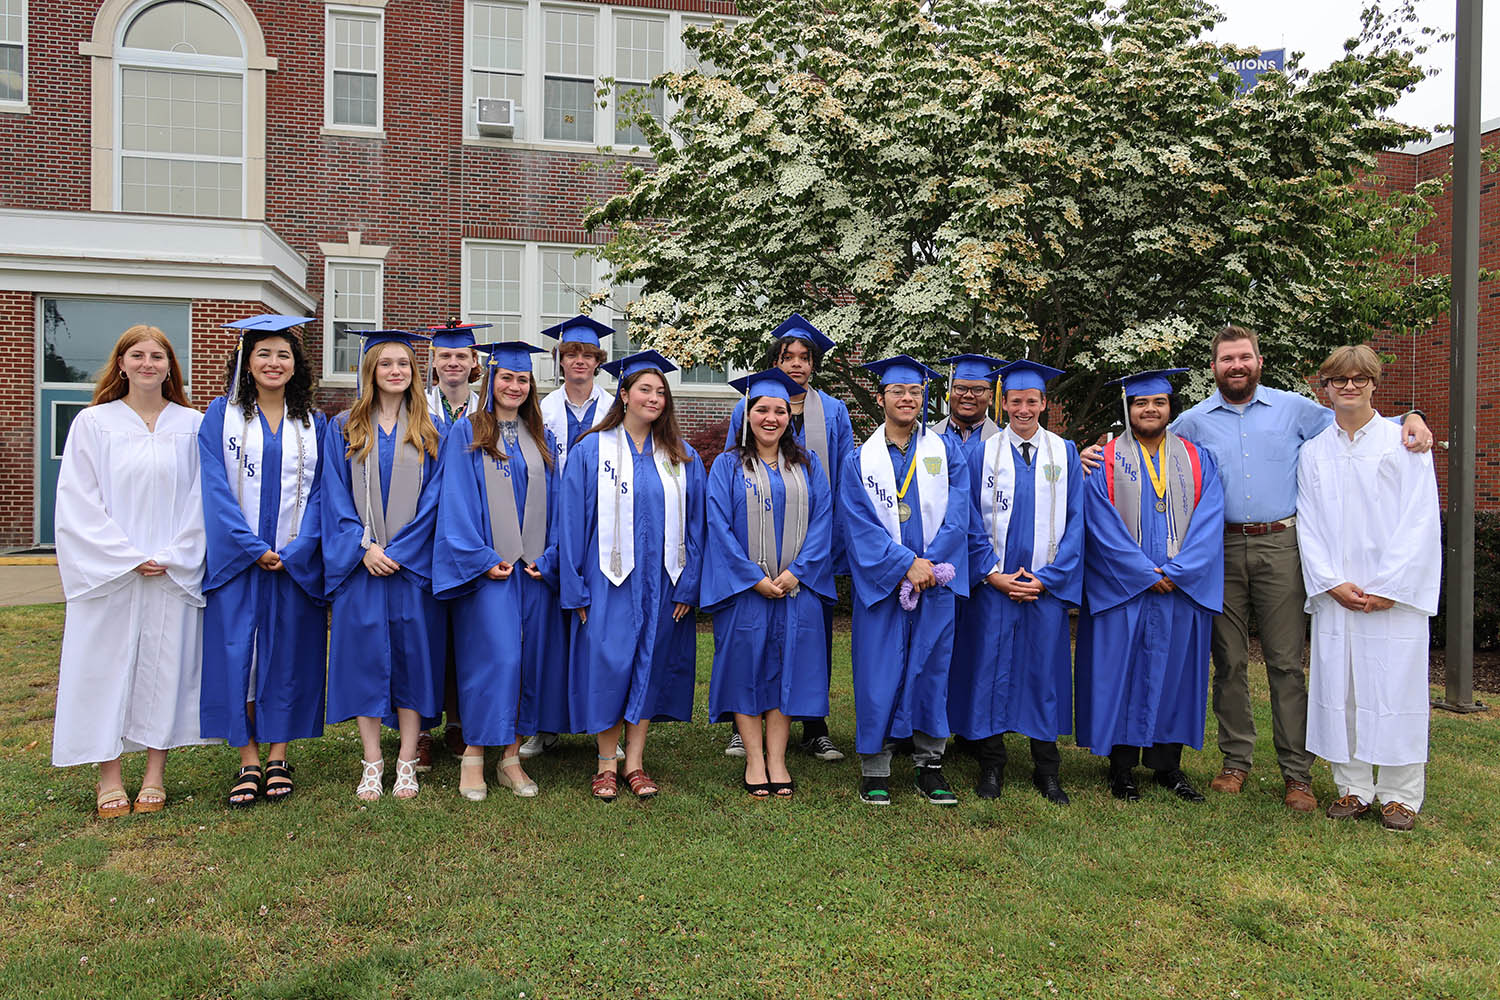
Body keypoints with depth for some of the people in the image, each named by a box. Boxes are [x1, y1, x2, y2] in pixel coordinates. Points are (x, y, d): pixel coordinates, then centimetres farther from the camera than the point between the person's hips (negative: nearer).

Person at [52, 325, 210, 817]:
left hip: (174, 571, 1)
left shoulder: (192, 425, 5)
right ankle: (109, 779, 14)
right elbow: (78, 503, -2)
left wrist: (173, 557, -9)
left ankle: (155, 775, 15)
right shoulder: (93, 423, 3)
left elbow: (203, 499, 3)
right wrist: (127, 557, -12)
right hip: (108, 571, 0)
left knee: (165, 663, 4)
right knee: (107, 664, 3)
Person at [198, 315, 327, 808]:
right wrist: (253, 547, -13)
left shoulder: (314, 423, 8)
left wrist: (295, 550, -10)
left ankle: (278, 756, 16)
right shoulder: (221, 415, 3)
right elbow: (216, 489, -4)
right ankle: (249, 761, 10)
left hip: (296, 560, 1)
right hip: (236, 558, -1)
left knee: (287, 652, 4)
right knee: (237, 651, -1)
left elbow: (320, 491, 3)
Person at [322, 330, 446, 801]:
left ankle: (407, 764, 11)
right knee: (366, 656, 2)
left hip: (413, 564, 0)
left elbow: (433, 498, 0)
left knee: (412, 655, 2)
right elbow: (336, 496, 2)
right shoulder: (343, 428, 7)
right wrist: (364, 546, -12)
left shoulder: (430, 434, 7)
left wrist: (398, 550, -11)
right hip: (360, 563, 0)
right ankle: (372, 764, 12)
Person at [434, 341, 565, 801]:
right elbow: (457, 502, -4)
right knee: (493, 656, -9)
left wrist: (547, 559, -1)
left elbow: (553, 503, 11)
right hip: (485, 568, -4)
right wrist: (481, 559, -12)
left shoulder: (542, 438, 14)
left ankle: (511, 755, 13)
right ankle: (473, 757, 4)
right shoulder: (467, 433, 2)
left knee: (529, 658, 4)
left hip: (535, 568, 4)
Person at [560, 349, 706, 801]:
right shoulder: (590, 451, -1)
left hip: (663, 583, 3)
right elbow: (573, 522, -2)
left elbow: (694, 524, 7)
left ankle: (634, 763, 19)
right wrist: (577, 590, -7)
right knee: (608, 666, -1)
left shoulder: (682, 457, 6)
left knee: (650, 666, 7)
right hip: (609, 581, -2)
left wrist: (687, 586, 0)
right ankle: (607, 764, 15)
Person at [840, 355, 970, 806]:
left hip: (937, 580, 1)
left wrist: (928, 565, -12)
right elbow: (860, 525, -4)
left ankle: (929, 765, 17)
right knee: (879, 671, 0)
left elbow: (957, 515, -1)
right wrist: (906, 565, -14)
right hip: (881, 584, -1)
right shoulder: (860, 460, 5)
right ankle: (874, 768, 12)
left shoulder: (946, 451, 8)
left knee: (932, 666, 5)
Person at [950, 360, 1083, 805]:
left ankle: (1047, 769, 17)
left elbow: (1074, 521, 3)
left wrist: (1046, 577, -6)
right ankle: (991, 765, 14)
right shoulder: (980, 454, 3)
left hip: (1047, 583, 1)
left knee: (1045, 669, 4)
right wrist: (994, 574, -9)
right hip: (993, 582, -1)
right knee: (990, 667, 0)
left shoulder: (1065, 454, 6)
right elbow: (971, 522, 1)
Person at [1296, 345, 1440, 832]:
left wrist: (1388, 587, -11)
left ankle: (1400, 795, 13)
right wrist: (1332, 584, -7)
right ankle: (1353, 788, 17)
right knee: (1339, 688, 5)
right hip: (1335, 595, 3)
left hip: (1395, 594, -2)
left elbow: (1421, 521, -4)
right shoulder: (1312, 452, 10)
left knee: (1396, 689, 0)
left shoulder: (1405, 441, 2)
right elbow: (1309, 526, 6)